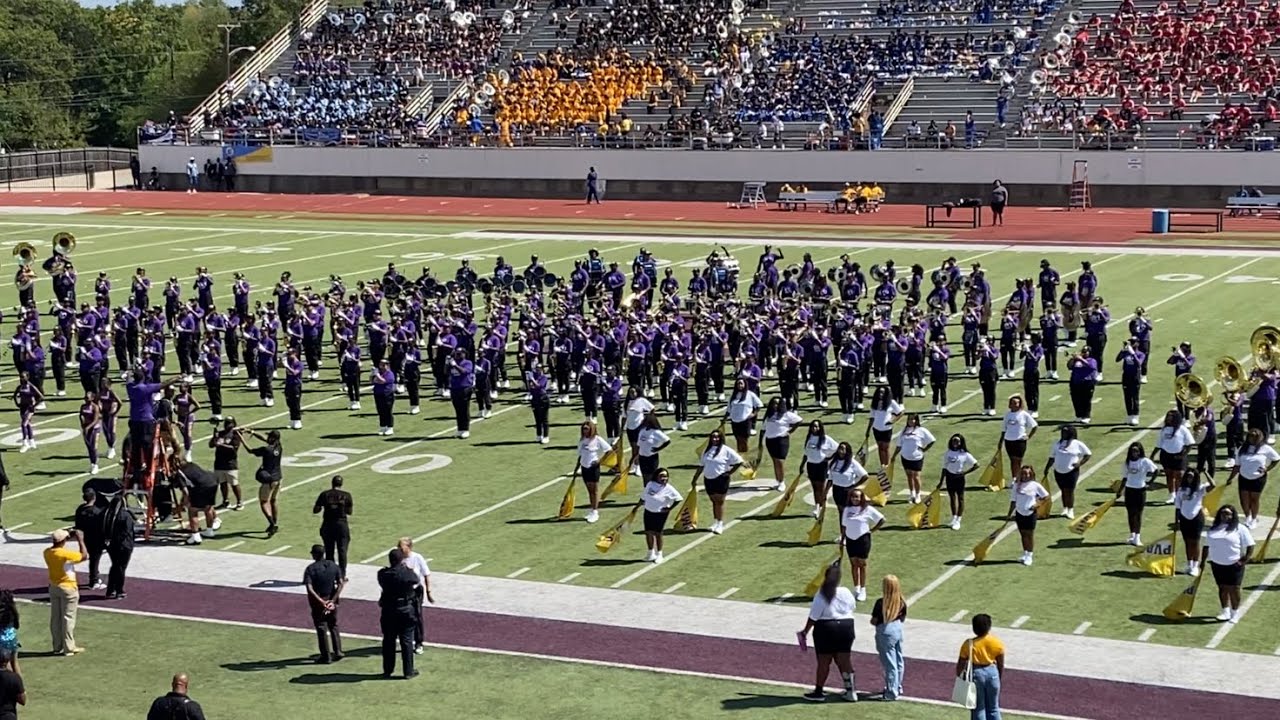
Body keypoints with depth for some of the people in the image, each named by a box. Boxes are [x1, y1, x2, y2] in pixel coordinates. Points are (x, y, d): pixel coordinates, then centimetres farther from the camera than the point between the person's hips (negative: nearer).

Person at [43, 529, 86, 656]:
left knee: (55, 618, 12)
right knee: (68, 618, 1)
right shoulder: (66, 554, -24)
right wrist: (80, 540, -7)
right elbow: (83, 556, -13)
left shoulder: (47, 552, -4)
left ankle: (58, 647, 18)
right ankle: (69, 648, 5)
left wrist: (68, 538, 13)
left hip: (53, 587, 7)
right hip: (68, 588, -7)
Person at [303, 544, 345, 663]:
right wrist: (333, 600, -10)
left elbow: (309, 589, -23)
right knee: (333, 627, 20)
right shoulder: (333, 566, -1)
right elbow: (341, 584, -6)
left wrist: (321, 602, -23)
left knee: (322, 629, 5)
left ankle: (326, 656, 9)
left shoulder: (310, 569, -13)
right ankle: (338, 651, 16)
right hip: (332, 602, 4)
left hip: (317, 603, -4)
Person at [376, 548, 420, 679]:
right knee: (406, 641, 6)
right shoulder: (408, 573, -14)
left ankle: (387, 670, 20)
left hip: (388, 611, 2)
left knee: (388, 641, 14)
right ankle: (408, 671, 9)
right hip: (406, 610, -2)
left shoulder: (383, 574, -10)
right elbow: (416, 582, 7)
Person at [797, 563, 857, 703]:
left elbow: (813, 617, -13)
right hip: (846, 627, 4)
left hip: (826, 629, -4)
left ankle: (819, 692, 15)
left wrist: (805, 632, 0)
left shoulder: (821, 596, -16)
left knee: (823, 662, 6)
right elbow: (853, 605, 16)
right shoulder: (846, 593, -4)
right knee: (844, 660, 12)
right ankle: (850, 691, 16)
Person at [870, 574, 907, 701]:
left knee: (889, 663, 2)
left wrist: (876, 622, 5)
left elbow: (874, 621, -16)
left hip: (885, 633, -6)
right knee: (899, 661, 19)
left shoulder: (881, 603, -22)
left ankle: (891, 693, 9)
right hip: (898, 629, 6)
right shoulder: (902, 602, -5)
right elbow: (903, 618, 7)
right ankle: (897, 687, 35)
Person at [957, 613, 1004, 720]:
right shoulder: (997, 642, -9)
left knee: (978, 708, 10)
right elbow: (1001, 664, 1)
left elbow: (961, 664, -7)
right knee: (993, 708, 16)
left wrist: (958, 676, 10)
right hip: (992, 672, 2)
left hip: (976, 673, -2)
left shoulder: (969, 644, -16)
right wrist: (999, 677, 17)